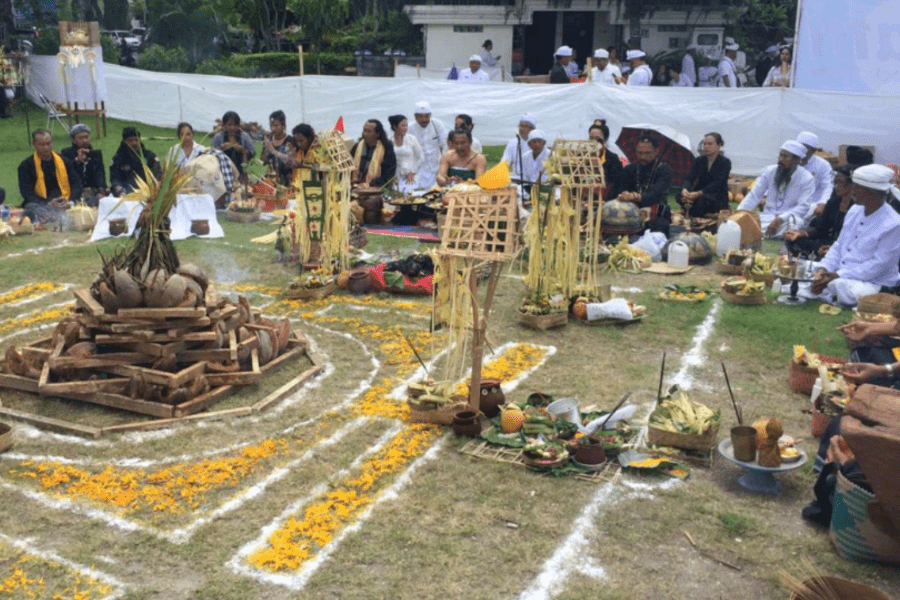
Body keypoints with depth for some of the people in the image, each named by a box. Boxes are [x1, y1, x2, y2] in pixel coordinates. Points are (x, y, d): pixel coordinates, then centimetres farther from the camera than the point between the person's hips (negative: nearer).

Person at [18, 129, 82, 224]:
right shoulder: (26, 166, 10)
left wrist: (70, 201, -10)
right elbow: (27, 193, -1)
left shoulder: (65, 162, 19)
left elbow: (77, 185, 13)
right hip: (40, 206, -2)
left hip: (65, 205, 2)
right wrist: (48, 204, -19)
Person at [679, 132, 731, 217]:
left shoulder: (725, 162, -5)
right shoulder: (699, 160, 9)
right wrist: (685, 189, -28)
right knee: (681, 197, -29)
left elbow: (717, 183, -18)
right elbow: (690, 178, -3)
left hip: (718, 198, -3)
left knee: (702, 199, -39)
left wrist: (699, 193, -33)